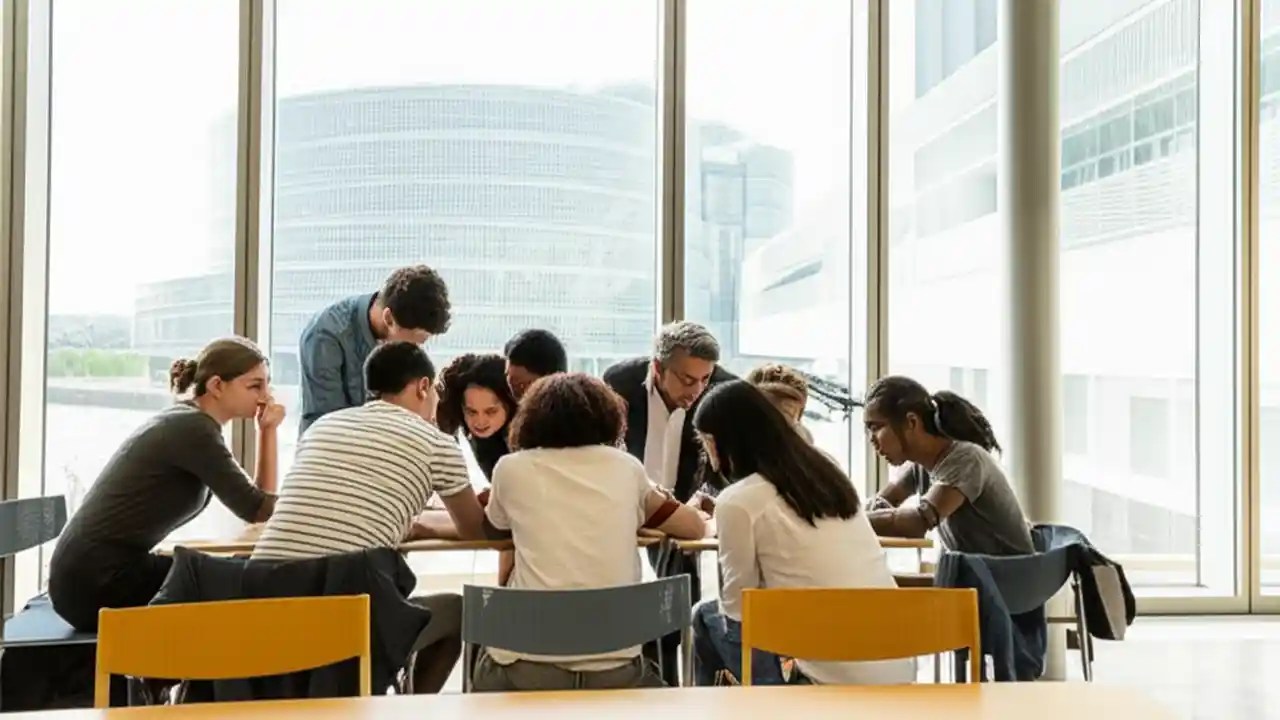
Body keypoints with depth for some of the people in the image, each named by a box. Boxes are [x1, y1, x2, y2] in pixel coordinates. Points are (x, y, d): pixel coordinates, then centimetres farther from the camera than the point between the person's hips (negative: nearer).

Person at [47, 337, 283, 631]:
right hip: (98, 581, -9)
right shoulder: (194, 429, -18)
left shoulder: (186, 422, 10)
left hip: (94, 573, 9)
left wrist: (266, 430, -1)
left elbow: (249, 500, 7)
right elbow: (259, 511, -15)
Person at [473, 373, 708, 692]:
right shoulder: (626, 467, 8)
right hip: (613, 668, 1)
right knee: (649, 681, 33)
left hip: (528, 668, -1)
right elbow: (695, 527, 22)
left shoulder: (511, 468, 6)